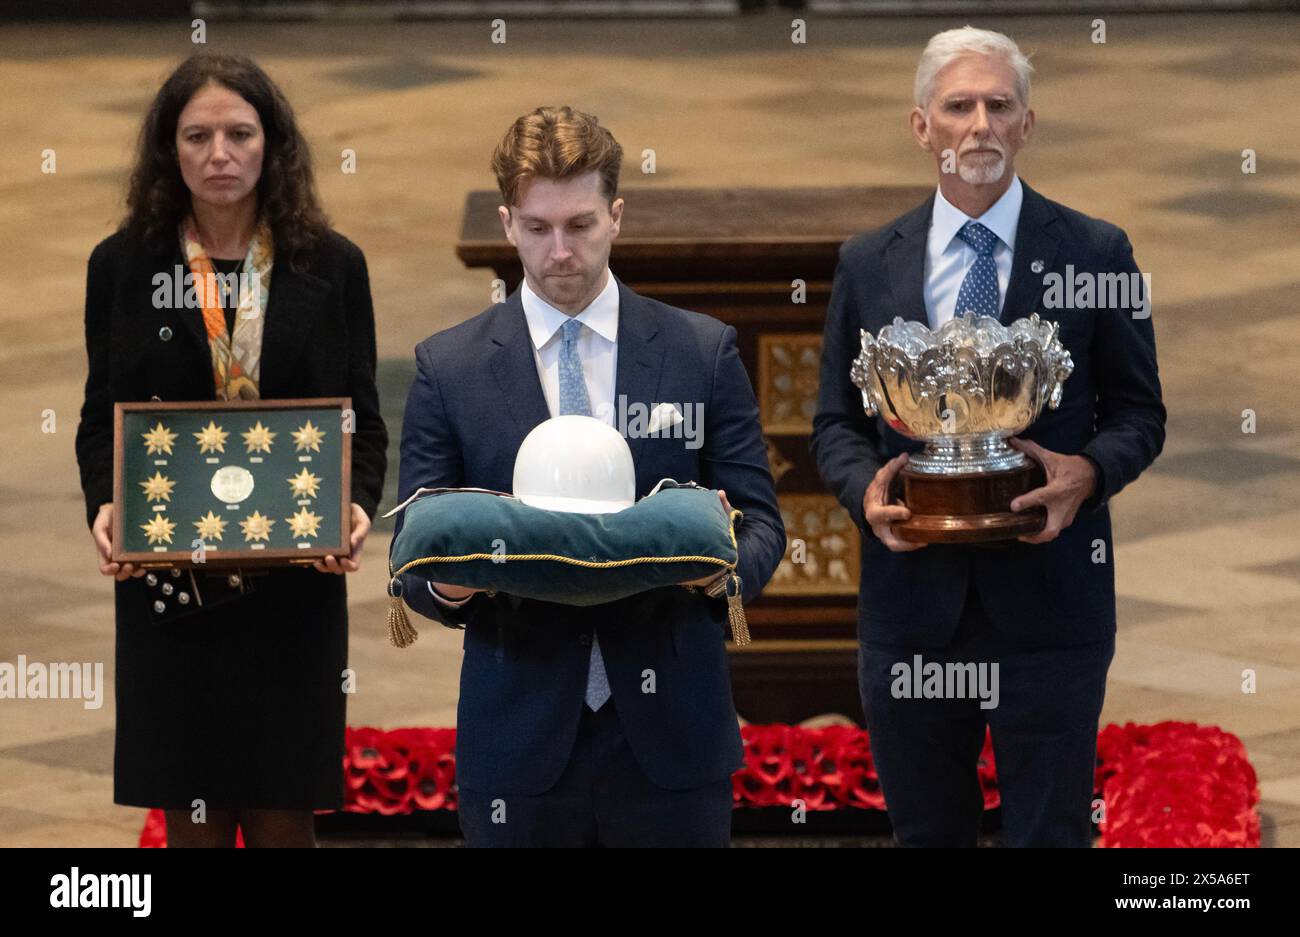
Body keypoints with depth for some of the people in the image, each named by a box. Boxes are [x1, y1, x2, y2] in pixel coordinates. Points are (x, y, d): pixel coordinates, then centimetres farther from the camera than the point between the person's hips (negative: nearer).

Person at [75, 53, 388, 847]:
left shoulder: (332, 266, 5)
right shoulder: (124, 265, 5)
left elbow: (363, 418, 6)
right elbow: (101, 418, 7)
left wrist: (358, 507, -14)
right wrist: (105, 506, -13)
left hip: (295, 584, 0)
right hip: (167, 585, 0)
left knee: (284, 818, 3)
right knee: (192, 819, 5)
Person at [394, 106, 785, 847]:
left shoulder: (704, 352, 4)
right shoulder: (449, 368, 3)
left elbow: (760, 521, 4)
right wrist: (445, 582, -20)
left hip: (669, 731, 0)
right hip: (520, 735, 0)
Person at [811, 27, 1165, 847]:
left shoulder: (1096, 252, 1)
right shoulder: (867, 265, 7)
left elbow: (1138, 413, 5)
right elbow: (836, 422, 12)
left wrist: (1089, 472, -16)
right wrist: (864, 488, -10)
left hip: (1047, 596, -2)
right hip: (912, 593, 2)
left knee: (1050, 835, 0)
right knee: (927, 833, 12)